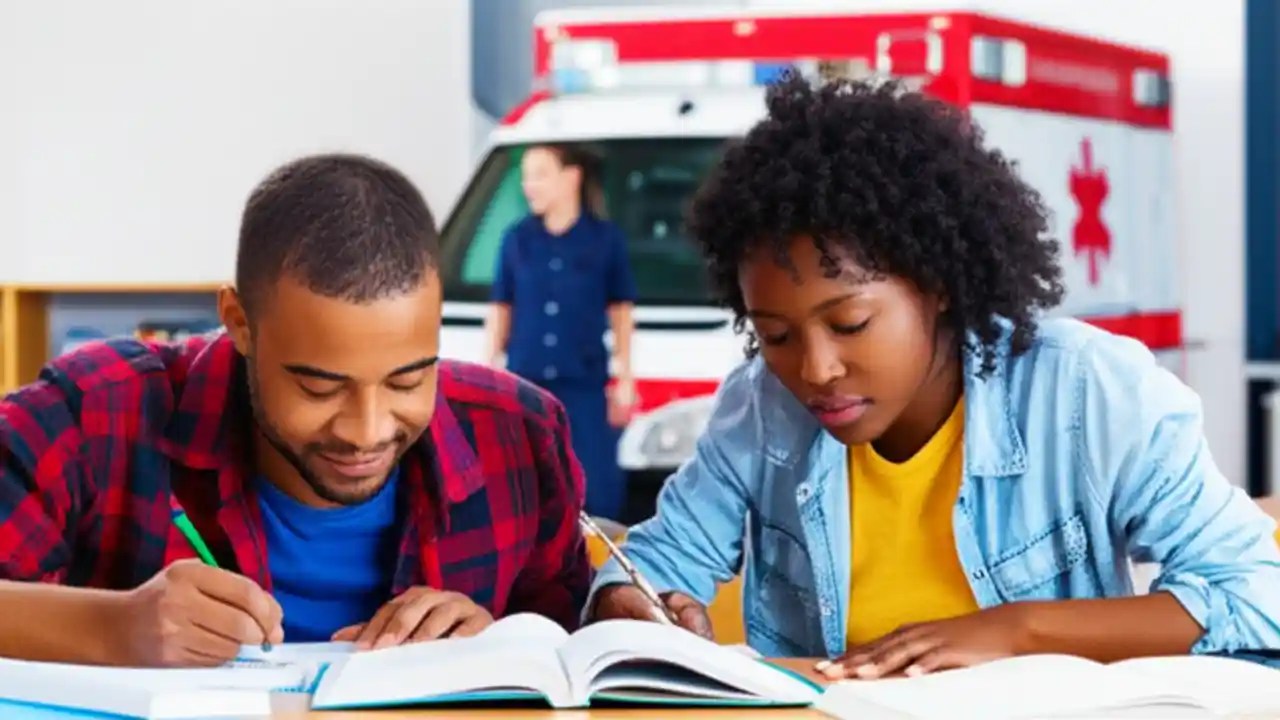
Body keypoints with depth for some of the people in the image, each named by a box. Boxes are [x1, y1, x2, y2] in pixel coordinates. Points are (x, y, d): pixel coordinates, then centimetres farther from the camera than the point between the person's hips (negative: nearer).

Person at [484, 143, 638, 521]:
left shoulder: (606, 238, 0)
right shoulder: (517, 238, 5)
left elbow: (621, 310, 5)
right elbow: (501, 309, 10)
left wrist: (624, 377, 3)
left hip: (585, 381, -2)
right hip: (525, 381, 2)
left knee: (598, 485, -3)